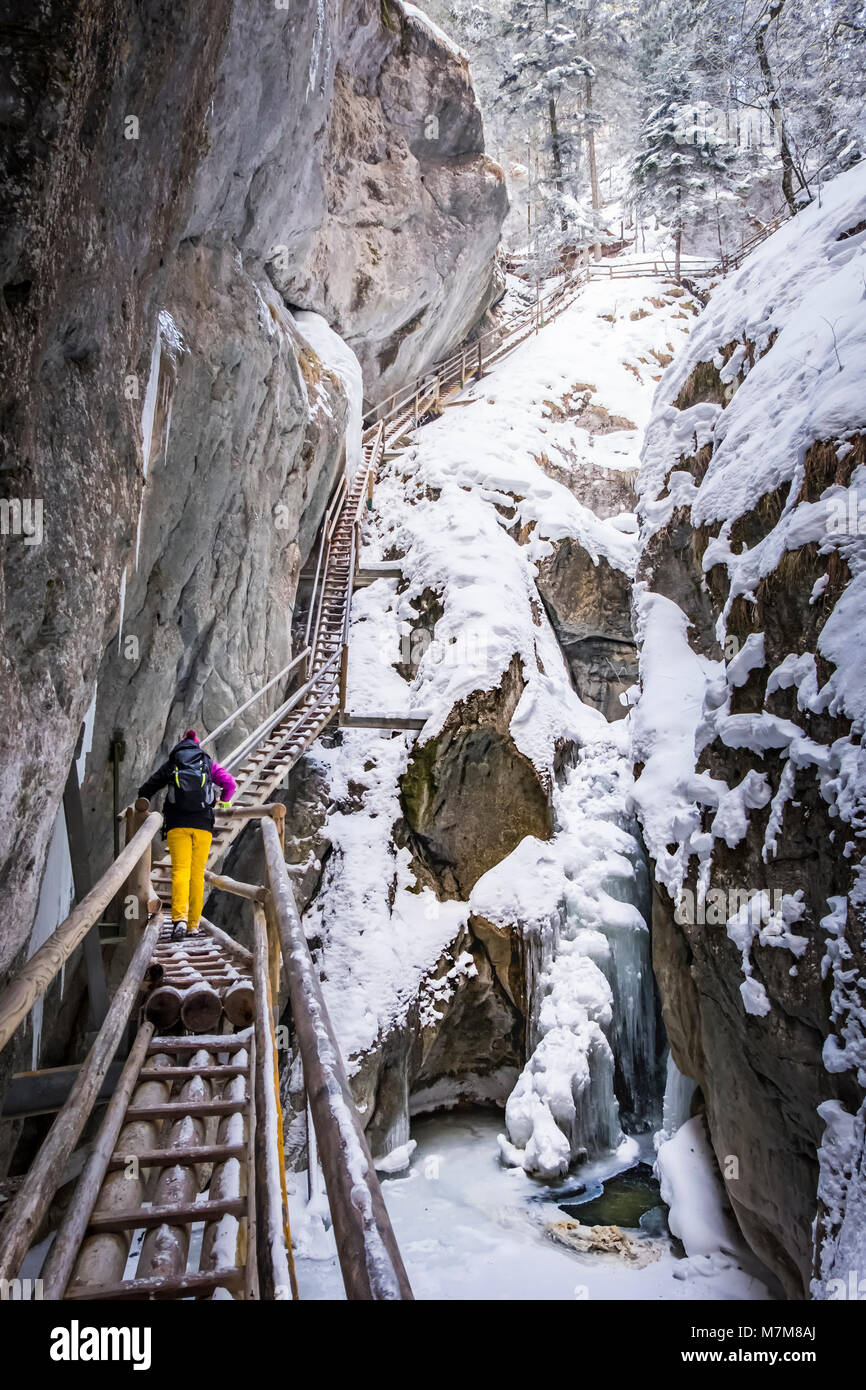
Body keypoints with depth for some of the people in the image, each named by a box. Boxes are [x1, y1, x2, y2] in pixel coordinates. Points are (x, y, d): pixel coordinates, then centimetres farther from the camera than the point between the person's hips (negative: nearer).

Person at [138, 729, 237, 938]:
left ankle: (179, 918, -26)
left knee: (180, 871, -7)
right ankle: (194, 924, 5)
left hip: (177, 824, -1)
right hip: (203, 825, 1)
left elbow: (146, 790, 15)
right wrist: (223, 802, 26)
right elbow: (231, 783, 7)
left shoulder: (171, 764, 13)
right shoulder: (209, 764, 14)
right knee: (197, 874, 6)